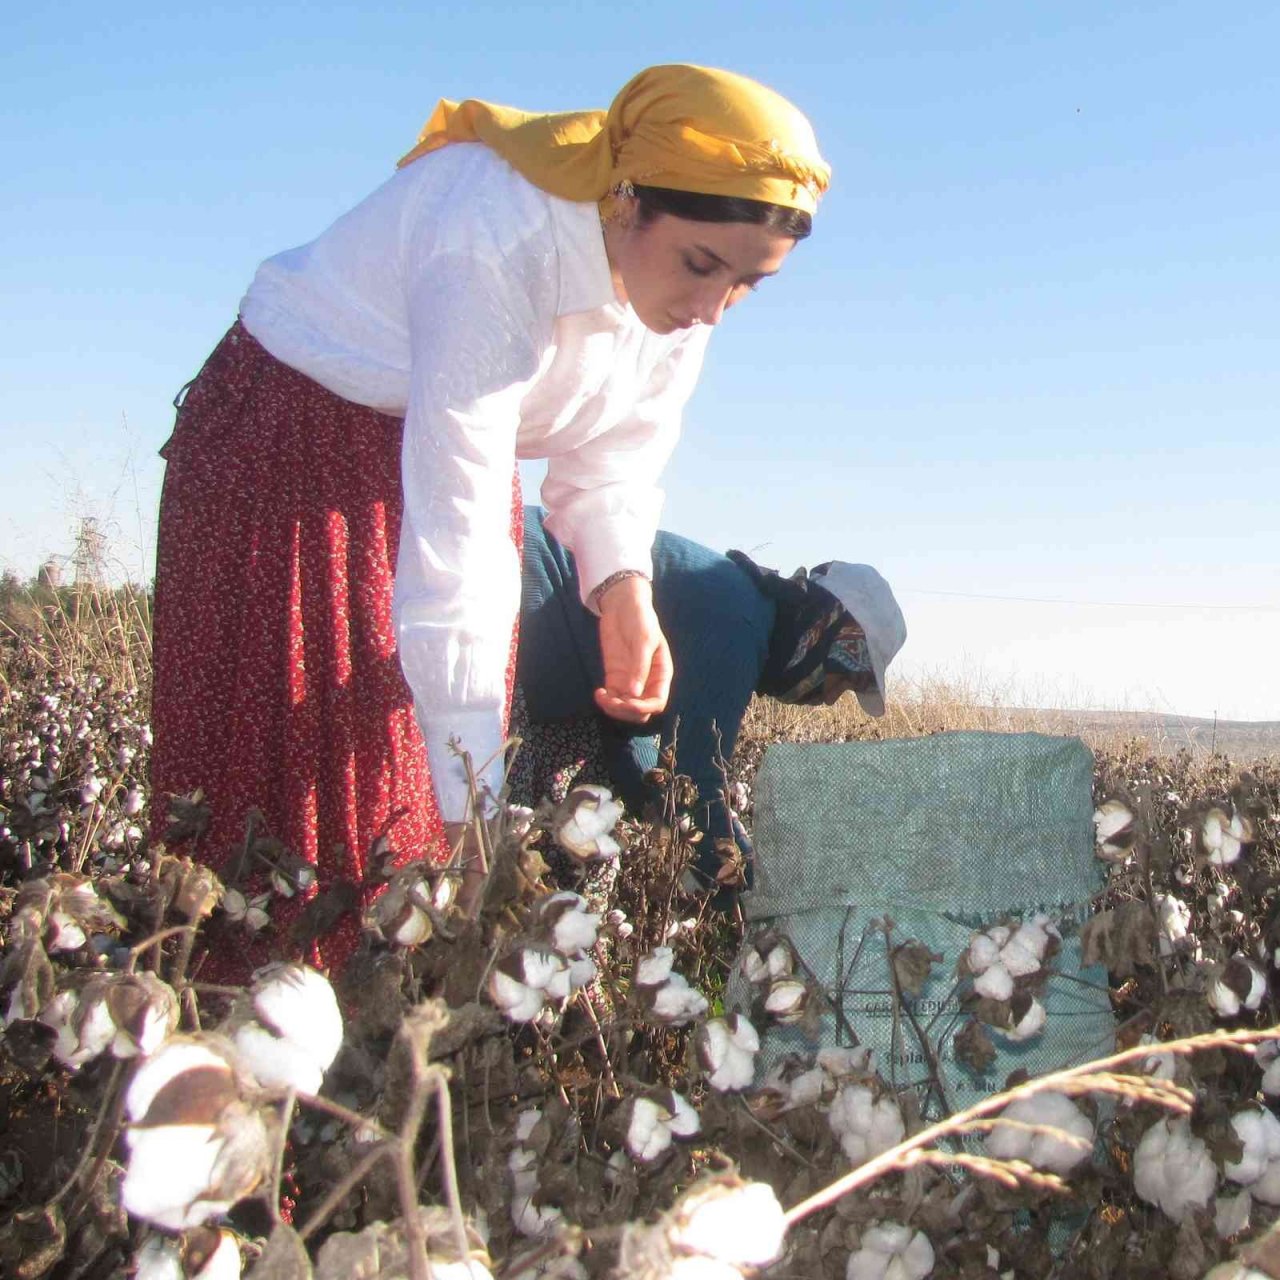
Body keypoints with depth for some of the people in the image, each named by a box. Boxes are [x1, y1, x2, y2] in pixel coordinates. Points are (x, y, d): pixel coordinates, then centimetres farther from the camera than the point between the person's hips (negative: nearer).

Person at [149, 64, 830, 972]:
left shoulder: (680, 274, -13)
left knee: (413, 794, 6)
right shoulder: (495, 248, -37)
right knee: (286, 783, -5)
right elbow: (453, 542, -40)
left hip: (451, 446, 6)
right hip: (295, 444, -6)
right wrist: (476, 815, -40)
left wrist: (623, 590, -24)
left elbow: (613, 461, -3)